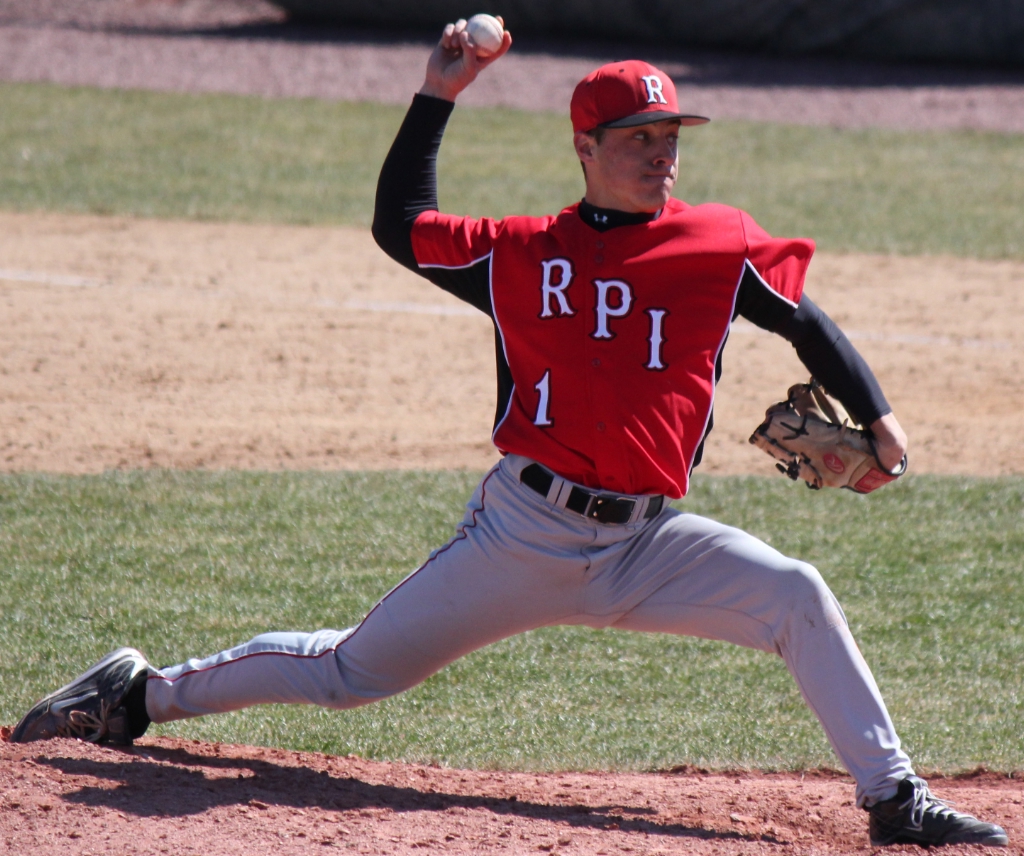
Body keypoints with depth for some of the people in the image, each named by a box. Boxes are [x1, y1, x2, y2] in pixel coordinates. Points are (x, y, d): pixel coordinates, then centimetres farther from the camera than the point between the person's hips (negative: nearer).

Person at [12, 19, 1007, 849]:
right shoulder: (522, 252, 4)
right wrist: (437, 96, 8)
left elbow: (805, 321, 13)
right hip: (522, 531, -1)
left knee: (796, 597, -20)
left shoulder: (720, 245, 3)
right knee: (351, 672, 5)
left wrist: (876, 417, 1)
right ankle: (142, 693, 22)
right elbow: (400, 225, 12)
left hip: (648, 541, 1)